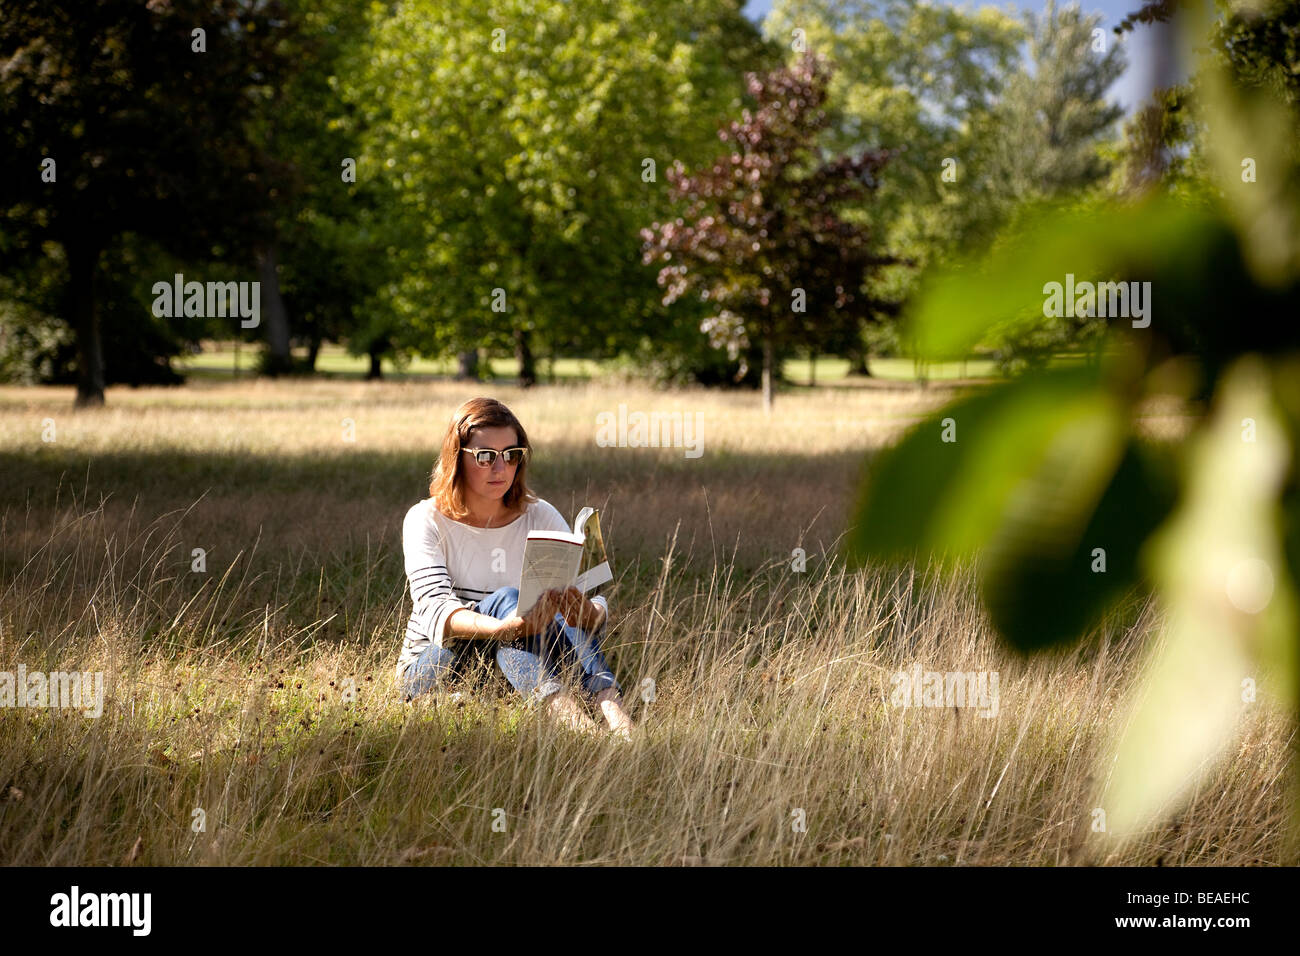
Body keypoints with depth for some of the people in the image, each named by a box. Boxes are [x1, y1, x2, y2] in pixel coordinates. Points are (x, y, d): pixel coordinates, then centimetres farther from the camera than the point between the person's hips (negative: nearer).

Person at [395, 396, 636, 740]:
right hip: (432, 670, -3)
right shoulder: (426, 520, -7)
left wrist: (585, 611, -35)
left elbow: (595, 603, -9)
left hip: (517, 669, 3)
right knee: (506, 599, -31)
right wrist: (506, 628, -43)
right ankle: (560, 705, -53)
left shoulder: (540, 518, 2)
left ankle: (608, 702, -48)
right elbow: (435, 609, -24)